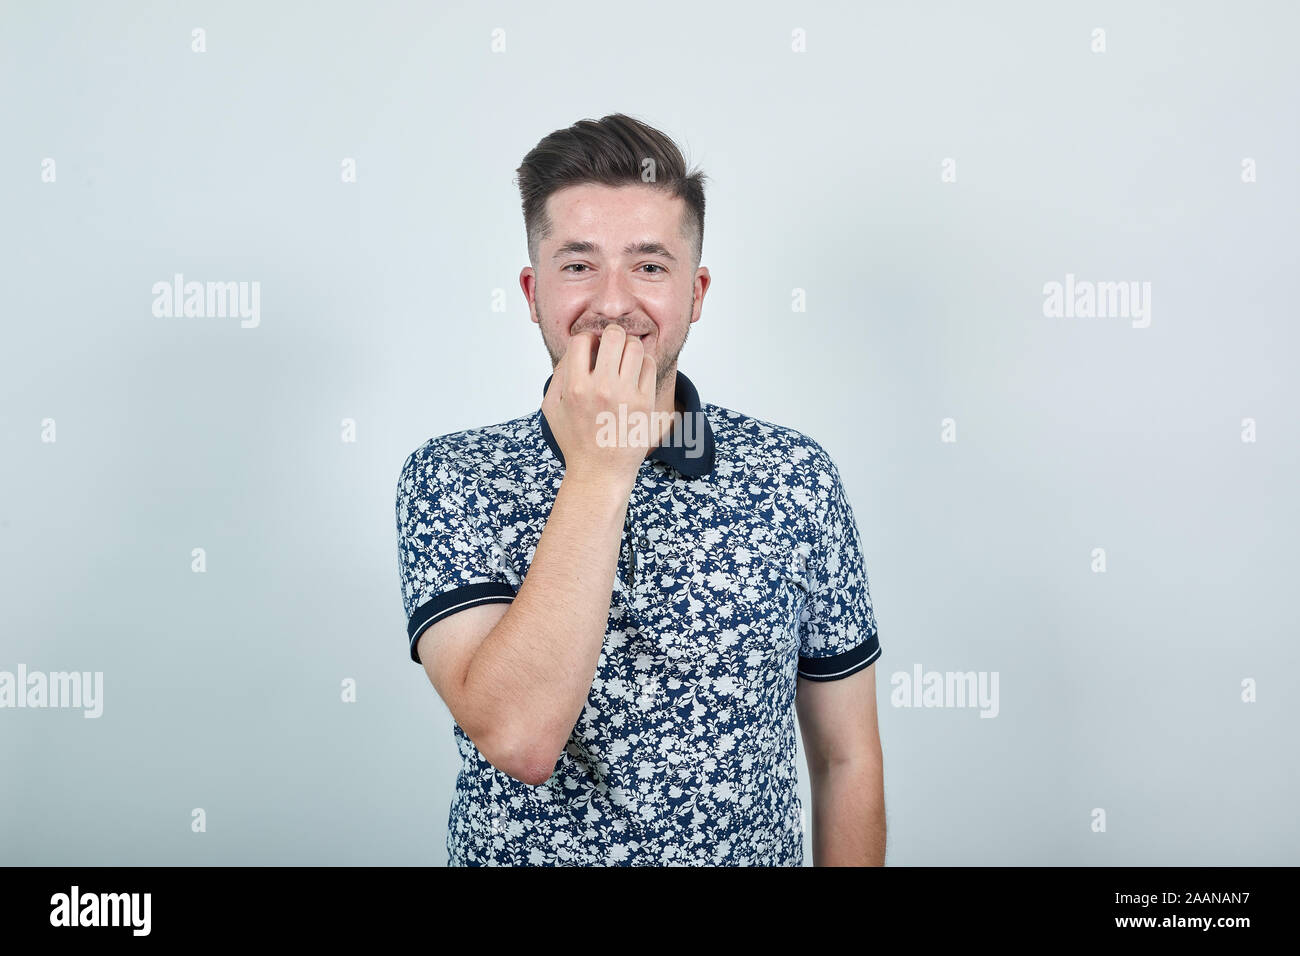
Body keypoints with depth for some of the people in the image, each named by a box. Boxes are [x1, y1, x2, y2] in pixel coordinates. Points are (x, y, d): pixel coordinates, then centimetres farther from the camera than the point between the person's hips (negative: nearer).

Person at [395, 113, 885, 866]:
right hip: (517, 851, -1)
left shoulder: (797, 480, -11)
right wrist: (599, 468, -29)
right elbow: (516, 738, -28)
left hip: (751, 851, 2)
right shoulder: (449, 481, -14)